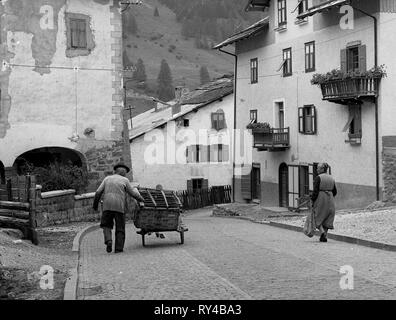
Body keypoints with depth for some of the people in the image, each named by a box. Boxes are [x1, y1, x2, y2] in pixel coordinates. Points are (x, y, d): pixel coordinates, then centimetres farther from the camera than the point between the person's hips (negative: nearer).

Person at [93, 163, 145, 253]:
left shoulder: (107, 178, 14)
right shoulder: (125, 180, 7)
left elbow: (98, 192, 8)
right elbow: (133, 193, 9)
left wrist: (95, 204, 19)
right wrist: (141, 199, 25)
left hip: (107, 206, 2)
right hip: (119, 207, -1)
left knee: (106, 225, 13)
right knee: (120, 228, 8)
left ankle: (108, 241, -12)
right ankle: (119, 248, 4)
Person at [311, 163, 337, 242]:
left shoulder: (318, 178, -11)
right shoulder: (331, 178, 8)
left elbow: (315, 191, -16)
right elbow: (334, 192, 12)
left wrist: (312, 200, -8)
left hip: (320, 200, -5)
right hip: (329, 200, 6)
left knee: (318, 217, 6)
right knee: (327, 219, 11)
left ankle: (322, 231, -14)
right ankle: (324, 237, 10)